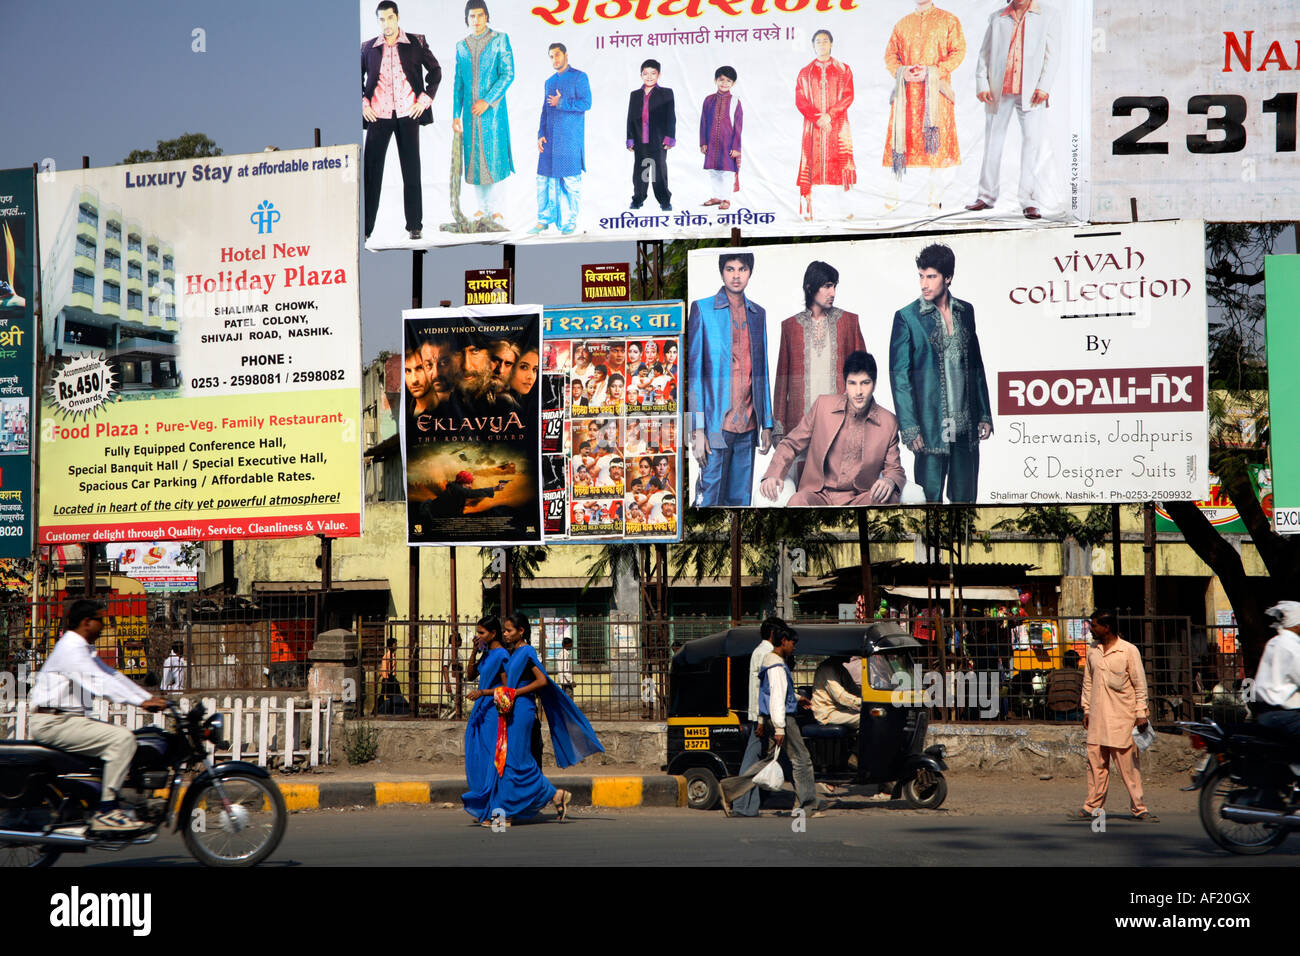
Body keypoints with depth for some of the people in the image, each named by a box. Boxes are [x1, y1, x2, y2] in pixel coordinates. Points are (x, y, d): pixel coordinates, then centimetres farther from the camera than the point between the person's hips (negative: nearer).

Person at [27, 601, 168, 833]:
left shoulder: (83, 649, 20)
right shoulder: (70, 649, -14)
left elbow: (112, 676, 18)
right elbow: (99, 681, -25)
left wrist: (150, 698, 9)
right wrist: (141, 701, -29)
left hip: (65, 720, 11)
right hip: (52, 721, -11)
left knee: (122, 734, 13)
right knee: (122, 738, -21)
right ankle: (105, 811, -23)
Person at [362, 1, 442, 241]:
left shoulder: (416, 43, 4)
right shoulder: (369, 47, 6)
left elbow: (434, 70, 11)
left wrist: (426, 98, 1)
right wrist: (362, 103, 3)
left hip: (408, 113, 0)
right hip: (378, 115, 0)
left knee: (411, 171, 4)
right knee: (371, 170, -3)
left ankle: (414, 225, 12)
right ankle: (365, 227, -1)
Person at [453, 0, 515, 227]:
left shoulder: (499, 40, 0)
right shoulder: (462, 46, 12)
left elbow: (508, 74, -6)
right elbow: (459, 83, 14)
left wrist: (487, 101, -14)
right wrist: (456, 115, 9)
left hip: (492, 108, -4)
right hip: (470, 110, 4)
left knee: (493, 155, -6)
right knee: (473, 158, 3)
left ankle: (495, 209, 0)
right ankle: (483, 207, 11)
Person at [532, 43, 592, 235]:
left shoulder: (579, 77, 1)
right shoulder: (550, 82, 19)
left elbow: (586, 103, -9)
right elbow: (545, 110, 19)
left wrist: (561, 103, -10)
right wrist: (541, 134, 8)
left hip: (570, 138, -5)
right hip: (550, 140, 6)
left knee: (570, 180, -4)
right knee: (545, 179, 2)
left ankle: (570, 222, 2)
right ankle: (544, 220, 8)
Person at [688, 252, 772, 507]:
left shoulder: (758, 314, 15)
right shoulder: (702, 309, 0)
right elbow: (694, 370, -4)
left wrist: (767, 424, 12)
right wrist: (697, 429, -10)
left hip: (748, 425, 5)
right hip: (717, 424, -5)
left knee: (740, 500, 5)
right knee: (710, 498, -7)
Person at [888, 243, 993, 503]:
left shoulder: (965, 311, 10)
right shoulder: (907, 317, -4)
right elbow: (899, 375, -5)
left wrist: (985, 414, 13)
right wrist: (909, 427, -12)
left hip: (966, 426, 4)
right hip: (931, 426, -4)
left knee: (965, 496, 7)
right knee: (930, 496, -4)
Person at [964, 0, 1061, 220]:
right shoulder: (997, 18, 15)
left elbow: (1052, 54, 1)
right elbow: (984, 53, 13)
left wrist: (1043, 86, -11)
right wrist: (981, 85, 0)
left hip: (1030, 92, -2)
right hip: (998, 91, 3)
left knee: (1033, 141, -10)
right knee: (993, 143, 8)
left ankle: (1031, 202, -9)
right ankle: (987, 196, 21)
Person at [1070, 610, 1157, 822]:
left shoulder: (1129, 651, -5)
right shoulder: (1093, 651, 11)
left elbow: (1140, 684, -4)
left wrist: (1141, 713, -8)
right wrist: (1087, 710, 14)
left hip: (1122, 717, -5)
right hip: (1097, 717, 5)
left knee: (1129, 764, -3)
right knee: (1095, 763, 5)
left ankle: (1139, 808, 2)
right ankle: (1092, 807, 10)